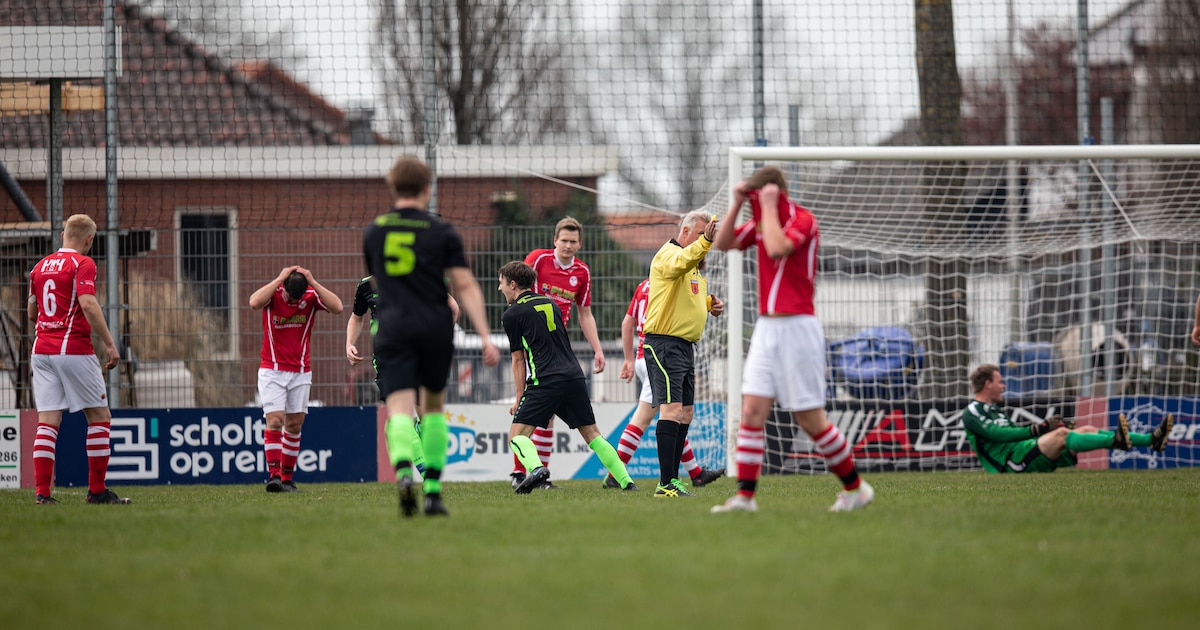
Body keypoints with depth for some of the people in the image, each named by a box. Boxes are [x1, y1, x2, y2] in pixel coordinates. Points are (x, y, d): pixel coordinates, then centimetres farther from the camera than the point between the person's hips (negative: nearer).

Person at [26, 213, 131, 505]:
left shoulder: (41, 266, 13)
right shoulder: (83, 264, -6)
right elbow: (88, 304, -19)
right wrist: (110, 344, -16)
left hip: (41, 349, 6)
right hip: (74, 349, -6)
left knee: (47, 421, 2)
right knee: (100, 416, 5)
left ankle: (42, 491, -7)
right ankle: (97, 490, 4)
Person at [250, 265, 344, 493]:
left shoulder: (312, 296, -7)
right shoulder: (272, 293, -11)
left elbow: (337, 307, -22)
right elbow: (254, 302, -32)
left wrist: (313, 283, -24)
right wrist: (280, 279, -29)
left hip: (300, 372, 3)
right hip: (272, 370, -2)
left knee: (294, 425, 5)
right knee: (275, 421, -14)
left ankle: (287, 478, 12)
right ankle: (274, 476, -17)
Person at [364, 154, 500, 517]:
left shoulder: (373, 232, 10)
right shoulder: (442, 234, 2)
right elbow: (465, 287, -6)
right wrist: (485, 337, -8)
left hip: (393, 329, 0)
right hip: (435, 330, 0)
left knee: (399, 409, -10)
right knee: (434, 406, 19)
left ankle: (404, 470, -40)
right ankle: (432, 491, 15)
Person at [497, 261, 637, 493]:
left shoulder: (512, 314, 4)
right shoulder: (550, 304, 21)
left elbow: (518, 360, 6)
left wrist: (519, 398, 13)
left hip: (545, 382, -6)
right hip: (575, 376, 6)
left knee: (517, 435, -5)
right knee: (591, 433, 15)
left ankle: (536, 468, -34)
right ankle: (626, 481, 8)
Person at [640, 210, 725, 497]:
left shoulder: (695, 264, 20)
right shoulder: (668, 254, -11)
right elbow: (680, 262, -36)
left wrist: (709, 303, 12)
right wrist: (705, 242, -53)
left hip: (686, 345, 10)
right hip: (664, 343, -10)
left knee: (684, 414, 11)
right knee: (672, 409, -16)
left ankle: (672, 479, 17)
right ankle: (666, 483, -20)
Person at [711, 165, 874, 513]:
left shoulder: (803, 220, -11)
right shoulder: (761, 222, 13)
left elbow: (776, 248, -28)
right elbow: (722, 243, 9)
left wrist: (769, 207, -19)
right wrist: (737, 203, -1)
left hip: (797, 328, -7)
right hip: (767, 326, 7)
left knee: (810, 418, -3)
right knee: (752, 409, -4)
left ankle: (855, 488, 11)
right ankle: (745, 495, -6)